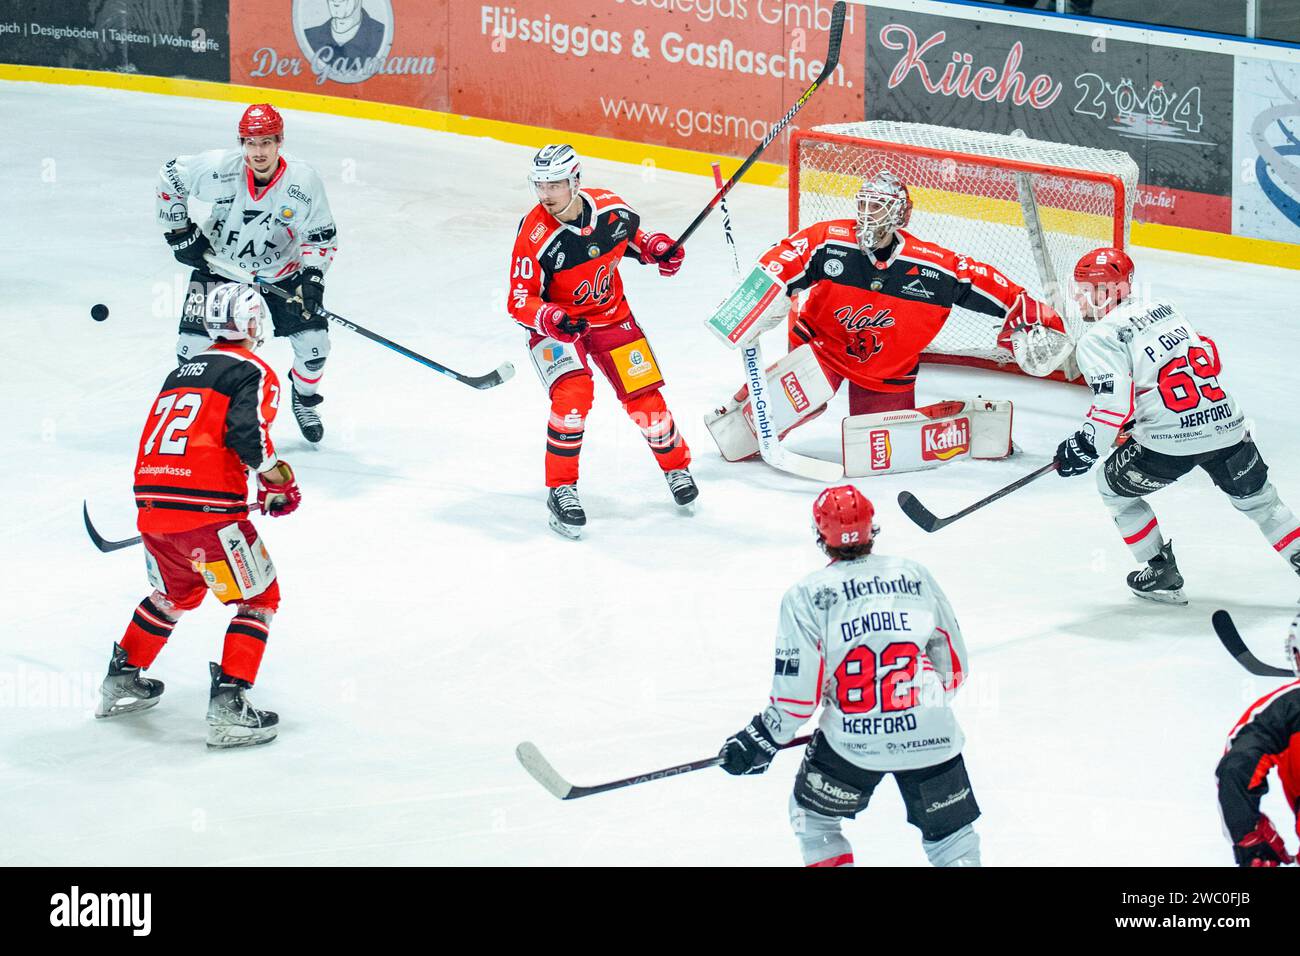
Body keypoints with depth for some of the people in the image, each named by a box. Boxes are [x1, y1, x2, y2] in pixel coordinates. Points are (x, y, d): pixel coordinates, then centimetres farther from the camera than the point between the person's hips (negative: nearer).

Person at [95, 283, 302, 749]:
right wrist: (276, 479, -2)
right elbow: (247, 431, -16)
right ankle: (228, 706, -7)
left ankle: (122, 681, 34)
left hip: (152, 499, 7)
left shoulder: (183, 371, 23)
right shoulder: (253, 372, 0)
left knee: (177, 592, 31)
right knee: (258, 598, 5)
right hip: (208, 507, -7)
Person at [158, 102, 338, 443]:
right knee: (194, 345, -12)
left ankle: (304, 400, 23)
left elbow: (323, 236, -10)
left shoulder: (304, 181, -23)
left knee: (313, 342, -9)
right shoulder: (220, 168, -27)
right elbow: (170, 176, -10)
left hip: (282, 271, 1)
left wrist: (312, 277, -24)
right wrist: (180, 233, -9)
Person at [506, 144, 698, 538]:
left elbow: (632, 234, 11)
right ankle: (560, 490, -13)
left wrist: (657, 248, -7)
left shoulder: (610, 207, -14)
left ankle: (676, 465, 31)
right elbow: (519, 301, -23)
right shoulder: (535, 235, -26)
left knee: (644, 398, 3)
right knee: (573, 394, -26)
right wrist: (551, 319, -41)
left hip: (611, 316, 4)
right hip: (554, 324, -4)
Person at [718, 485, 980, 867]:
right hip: (929, 736, 2)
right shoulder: (916, 577, 4)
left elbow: (799, 691, -7)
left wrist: (762, 740, 7)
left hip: (851, 743, -2)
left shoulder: (806, 596, -5)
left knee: (813, 819, 23)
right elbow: (953, 667, 10)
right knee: (952, 837, 15)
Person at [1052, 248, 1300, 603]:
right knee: (1259, 500, 24)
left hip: (1168, 441, -5)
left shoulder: (1098, 338, -4)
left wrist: (1084, 446, -8)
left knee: (1115, 487, 21)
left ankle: (1163, 574, 21)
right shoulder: (1163, 309, 17)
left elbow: (1114, 401, -18)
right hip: (1226, 426, 5)